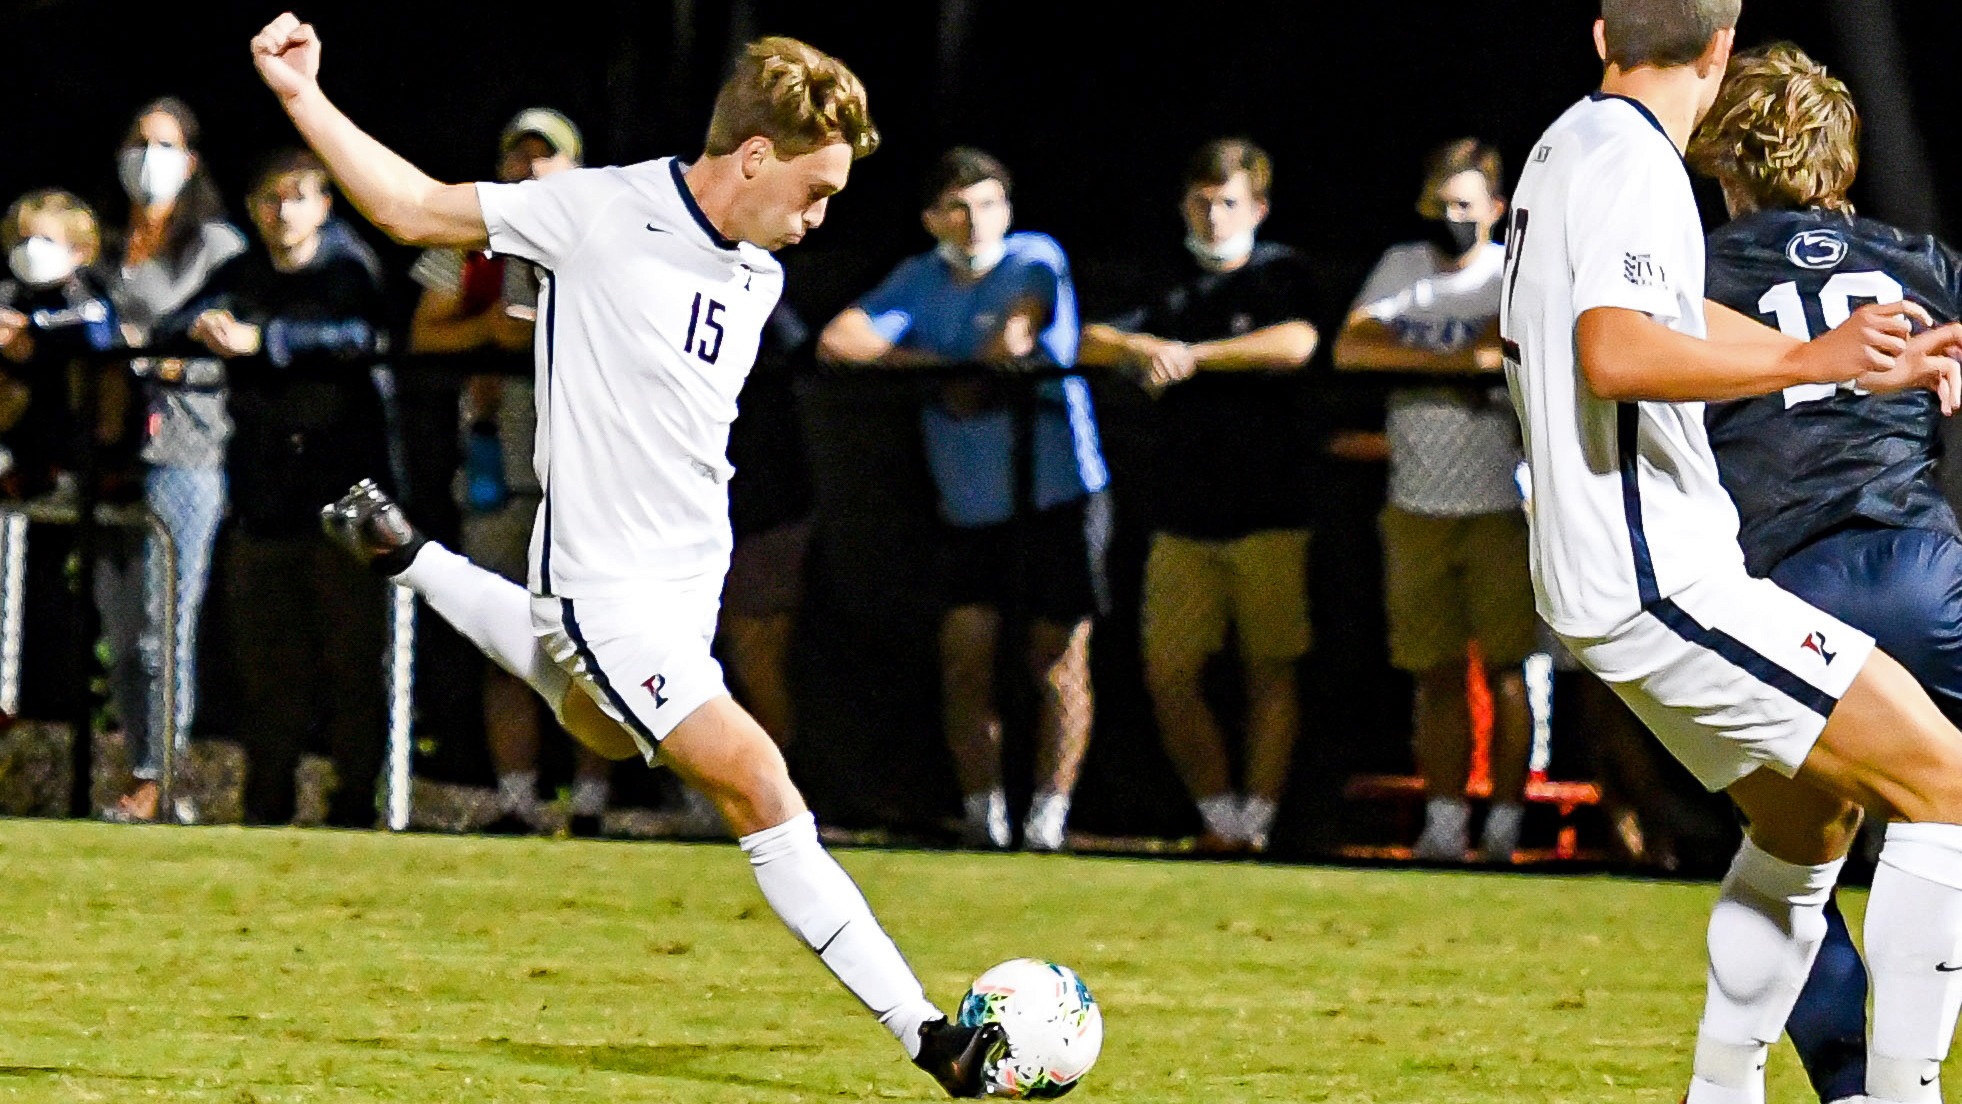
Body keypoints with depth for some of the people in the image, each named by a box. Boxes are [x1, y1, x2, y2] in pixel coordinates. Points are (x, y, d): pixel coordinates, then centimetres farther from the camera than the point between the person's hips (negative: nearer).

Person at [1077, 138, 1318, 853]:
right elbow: (1089, 344, 7)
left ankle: (1256, 817, 1)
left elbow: (1294, 344, -16)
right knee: (1169, 673, 0)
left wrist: (1192, 355, -18)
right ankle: (1218, 812, 10)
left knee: (1269, 672, -3)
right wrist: (1142, 347, -13)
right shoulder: (1174, 290, 17)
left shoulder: (1279, 275, 4)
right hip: (1184, 517, 4)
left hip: (1267, 513, -4)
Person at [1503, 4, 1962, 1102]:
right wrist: (1809, 361, -33)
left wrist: (1867, 362, 35)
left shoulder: (1571, 145, 17)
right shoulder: (1632, 159, -13)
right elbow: (1614, 353, -29)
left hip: (1599, 579, 10)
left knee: (1809, 816, 23)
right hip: (1659, 579, -10)